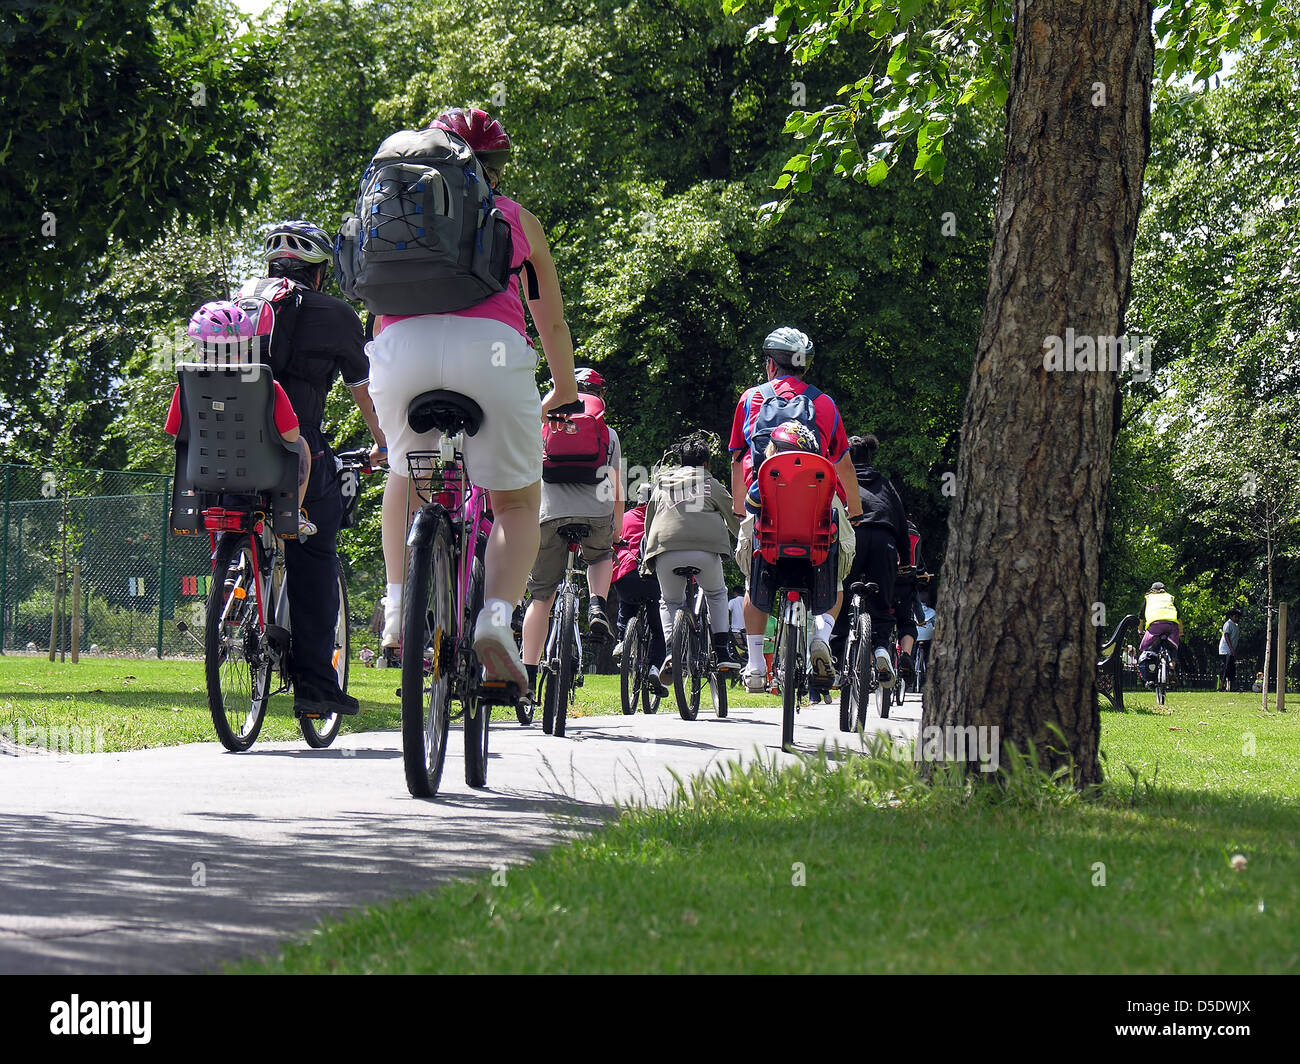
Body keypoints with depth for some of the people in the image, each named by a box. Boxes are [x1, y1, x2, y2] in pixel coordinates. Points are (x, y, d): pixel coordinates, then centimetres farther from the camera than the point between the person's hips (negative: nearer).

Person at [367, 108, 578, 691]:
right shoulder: (516, 218, 27)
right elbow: (552, 320, 35)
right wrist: (564, 391, 52)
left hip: (401, 343, 2)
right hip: (491, 344, -1)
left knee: (406, 474, 30)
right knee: (517, 501, 13)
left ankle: (399, 604, 19)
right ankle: (496, 616, -10)